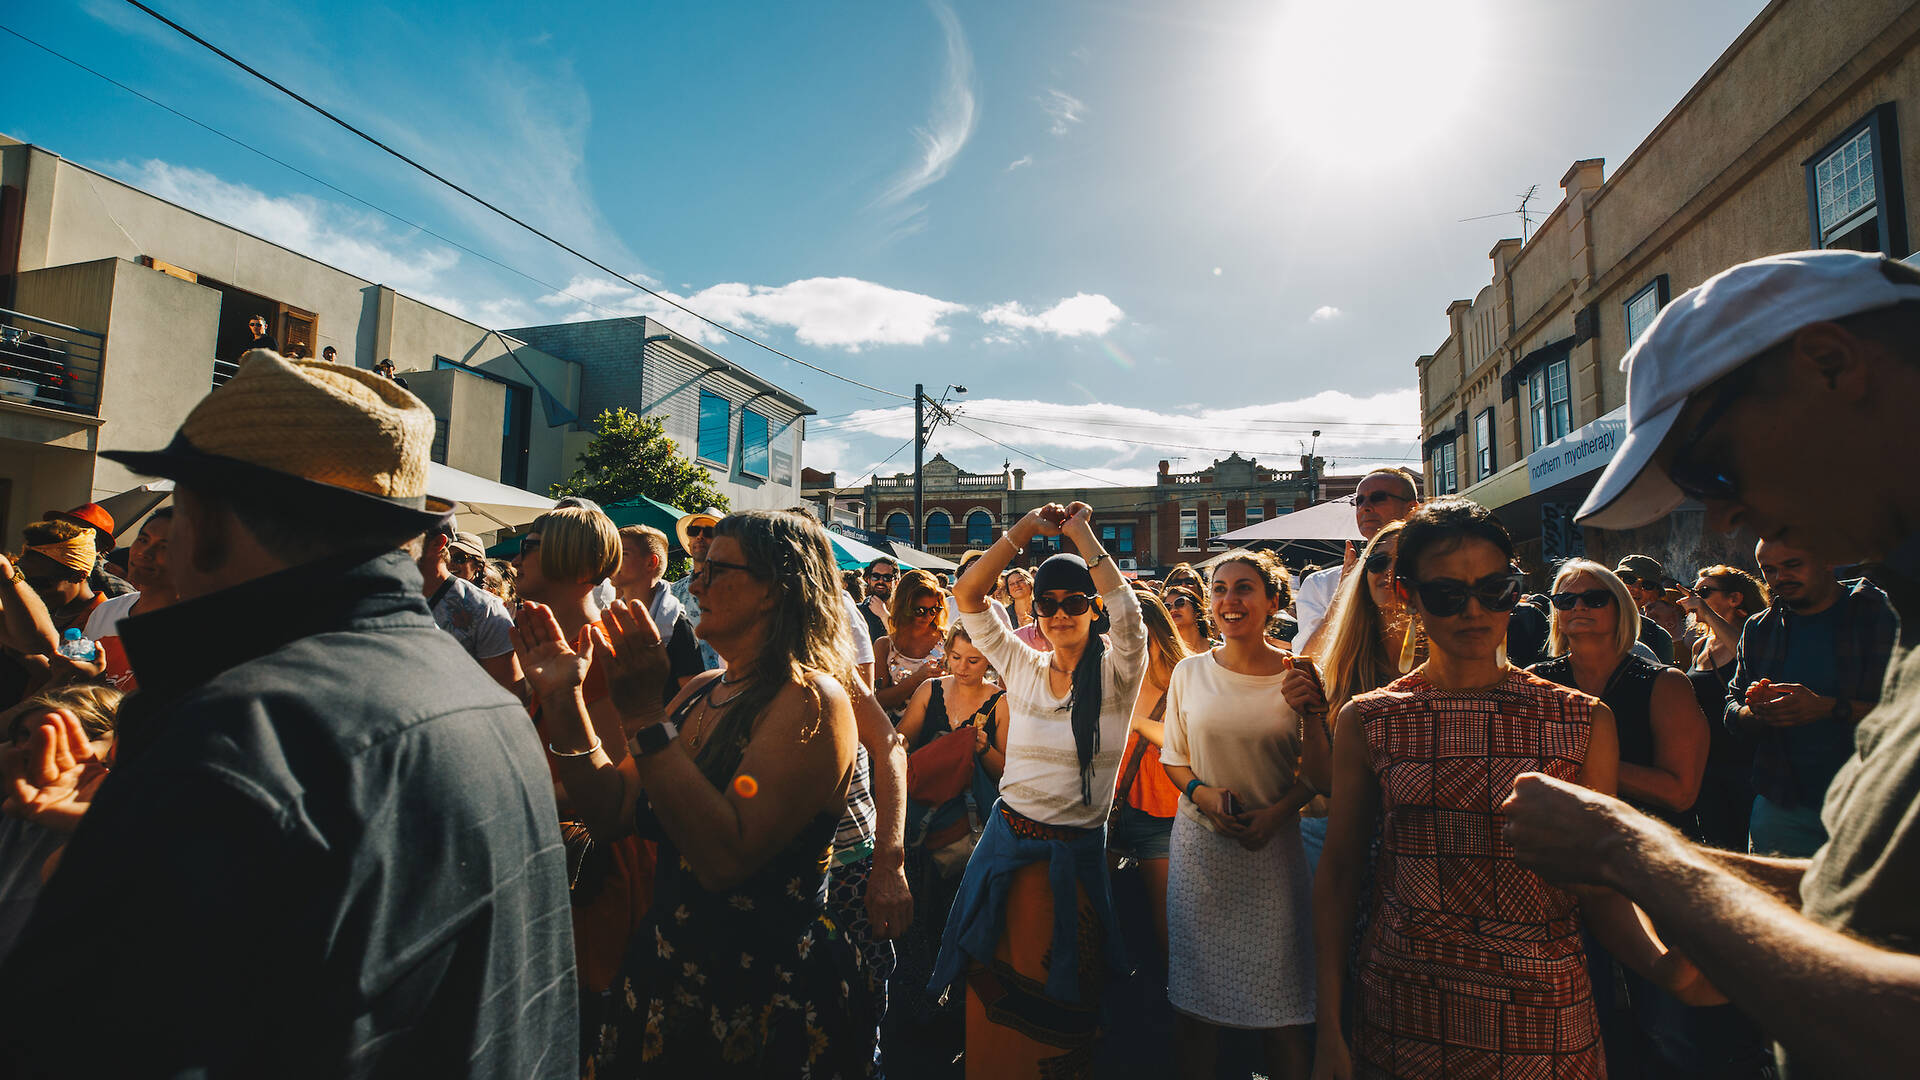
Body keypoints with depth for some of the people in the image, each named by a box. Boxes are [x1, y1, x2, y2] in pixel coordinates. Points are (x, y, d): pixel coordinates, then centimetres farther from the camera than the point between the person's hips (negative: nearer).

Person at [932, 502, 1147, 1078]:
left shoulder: (1116, 674, -8)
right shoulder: (1022, 667, 2)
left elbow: (1127, 611, -28)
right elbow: (968, 594, -4)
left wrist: (1081, 531, -17)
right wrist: (1029, 527, -7)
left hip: (1075, 854, -3)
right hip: (1006, 843, 3)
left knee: (1059, 1006, 13)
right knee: (994, 994, 15)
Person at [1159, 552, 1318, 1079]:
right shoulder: (1190, 672, -1)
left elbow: (1318, 769, 2)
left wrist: (1277, 812, -13)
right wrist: (1202, 793, -11)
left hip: (1275, 849, -1)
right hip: (1200, 846, 1)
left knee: (1280, 1008, 6)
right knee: (1194, 1002, 10)